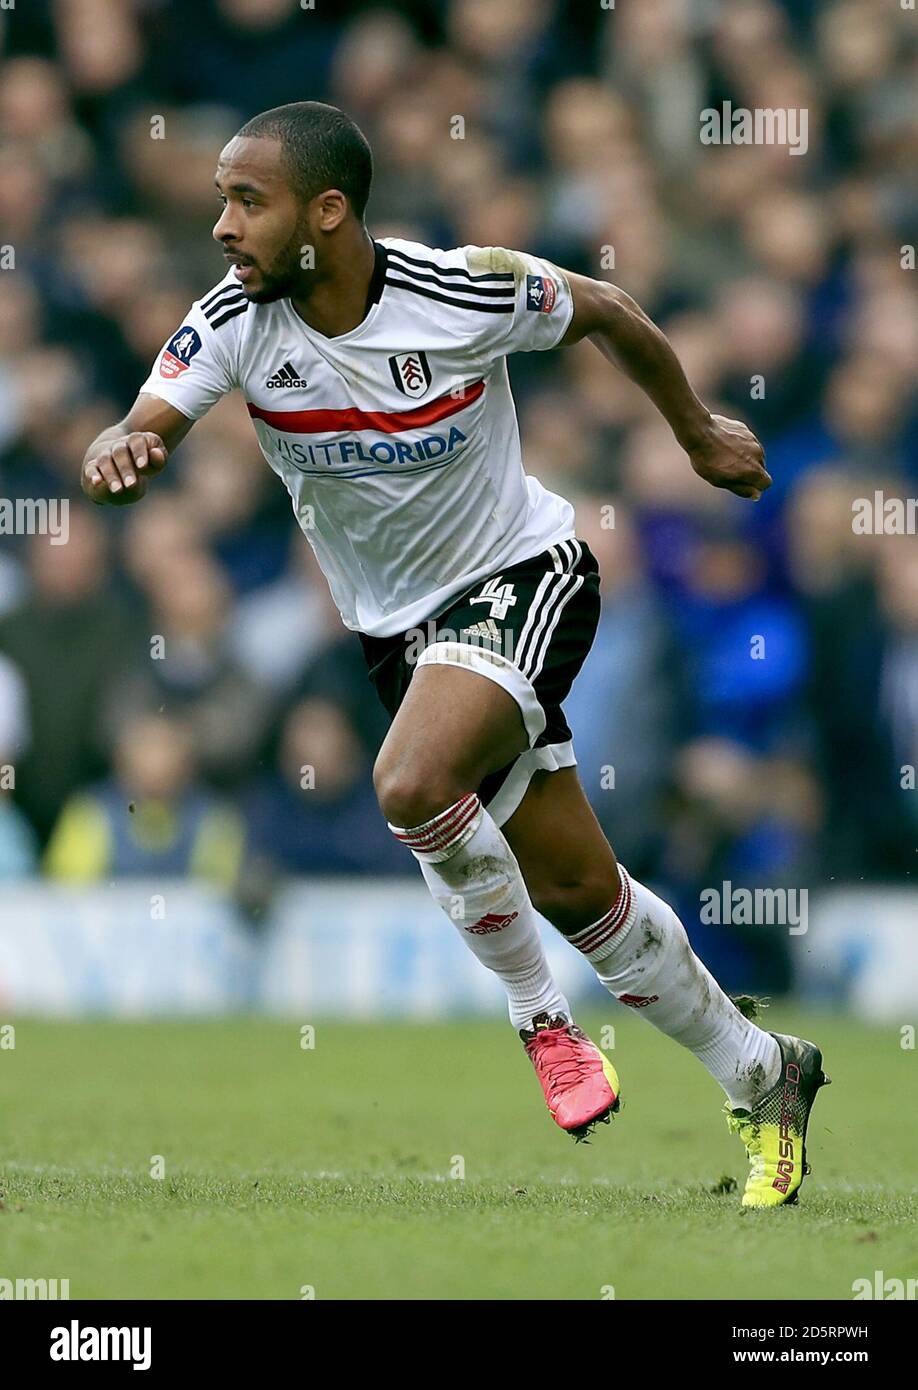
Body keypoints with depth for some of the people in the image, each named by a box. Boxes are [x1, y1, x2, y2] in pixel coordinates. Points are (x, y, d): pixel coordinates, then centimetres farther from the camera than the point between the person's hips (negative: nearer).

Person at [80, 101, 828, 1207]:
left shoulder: (469, 291, -22)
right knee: (576, 891, 9)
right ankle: (761, 1078, 28)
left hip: (523, 577, -5)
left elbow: (605, 312, -2)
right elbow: (135, 438, -22)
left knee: (411, 785, -31)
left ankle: (539, 1010, -7)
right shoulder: (234, 321, -14)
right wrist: (118, 457, -48)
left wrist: (698, 434, 12)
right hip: (398, 626, 5)